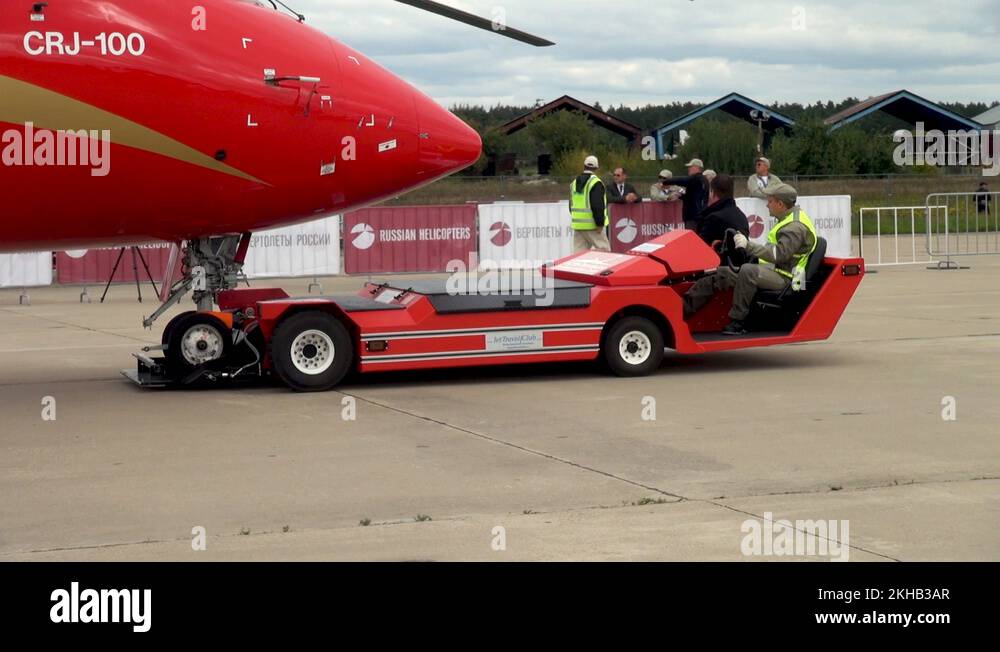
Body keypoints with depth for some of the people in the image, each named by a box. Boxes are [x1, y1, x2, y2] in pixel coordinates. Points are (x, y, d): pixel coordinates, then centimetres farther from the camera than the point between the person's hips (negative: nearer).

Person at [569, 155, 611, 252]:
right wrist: (600, 223, -15)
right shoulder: (596, 183, -12)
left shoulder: (574, 183, 13)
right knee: (604, 250, 3)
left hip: (578, 225, 7)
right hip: (592, 225, -7)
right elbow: (598, 205, -20)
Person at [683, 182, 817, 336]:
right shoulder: (788, 219, 16)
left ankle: (737, 322, -29)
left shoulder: (796, 226, -17)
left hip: (784, 279, -10)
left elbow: (779, 254, -29)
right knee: (721, 274, 1)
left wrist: (749, 246, -28)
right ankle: (685, 306, -2)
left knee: (748, 271, -37)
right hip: (773, 271, 10)